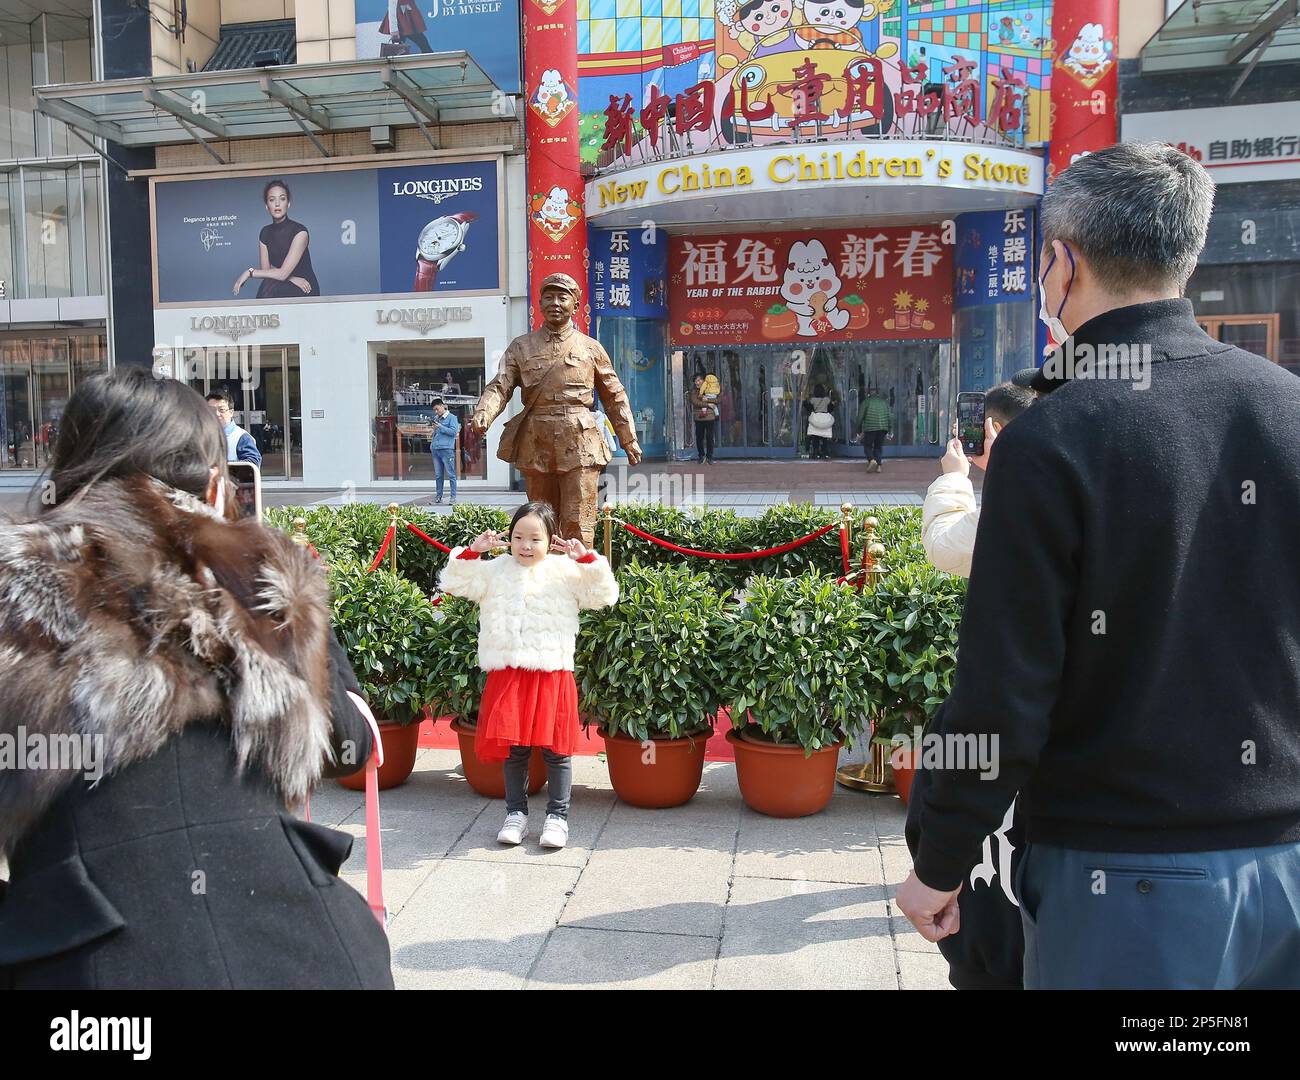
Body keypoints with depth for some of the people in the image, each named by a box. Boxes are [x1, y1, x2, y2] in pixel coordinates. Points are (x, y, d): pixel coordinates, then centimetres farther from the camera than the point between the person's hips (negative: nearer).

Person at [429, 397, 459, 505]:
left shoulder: (451, 417, 0)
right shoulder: (436, 418, 19)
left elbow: (454, 431, -10)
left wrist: (440, 427, -12)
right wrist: (432, 444, 12)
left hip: (447, 449, -6)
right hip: (435, 450, 6)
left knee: (451, 474, -4)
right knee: (438, 475, 9)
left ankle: (453, 497, -1)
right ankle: (438, 496, 14)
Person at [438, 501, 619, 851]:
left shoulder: (566, 572, 0)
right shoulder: (494, 571, 6)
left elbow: (605, 595, -4)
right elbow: (453, 583, 7)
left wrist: (587, 559, -14)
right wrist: (471, 552, -6)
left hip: (553, 674, -1)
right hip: (507, 674, 2)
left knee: (556, 748, 5)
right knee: (512, 747, 9)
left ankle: (557, 816, 19)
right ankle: (516, 812, 25)